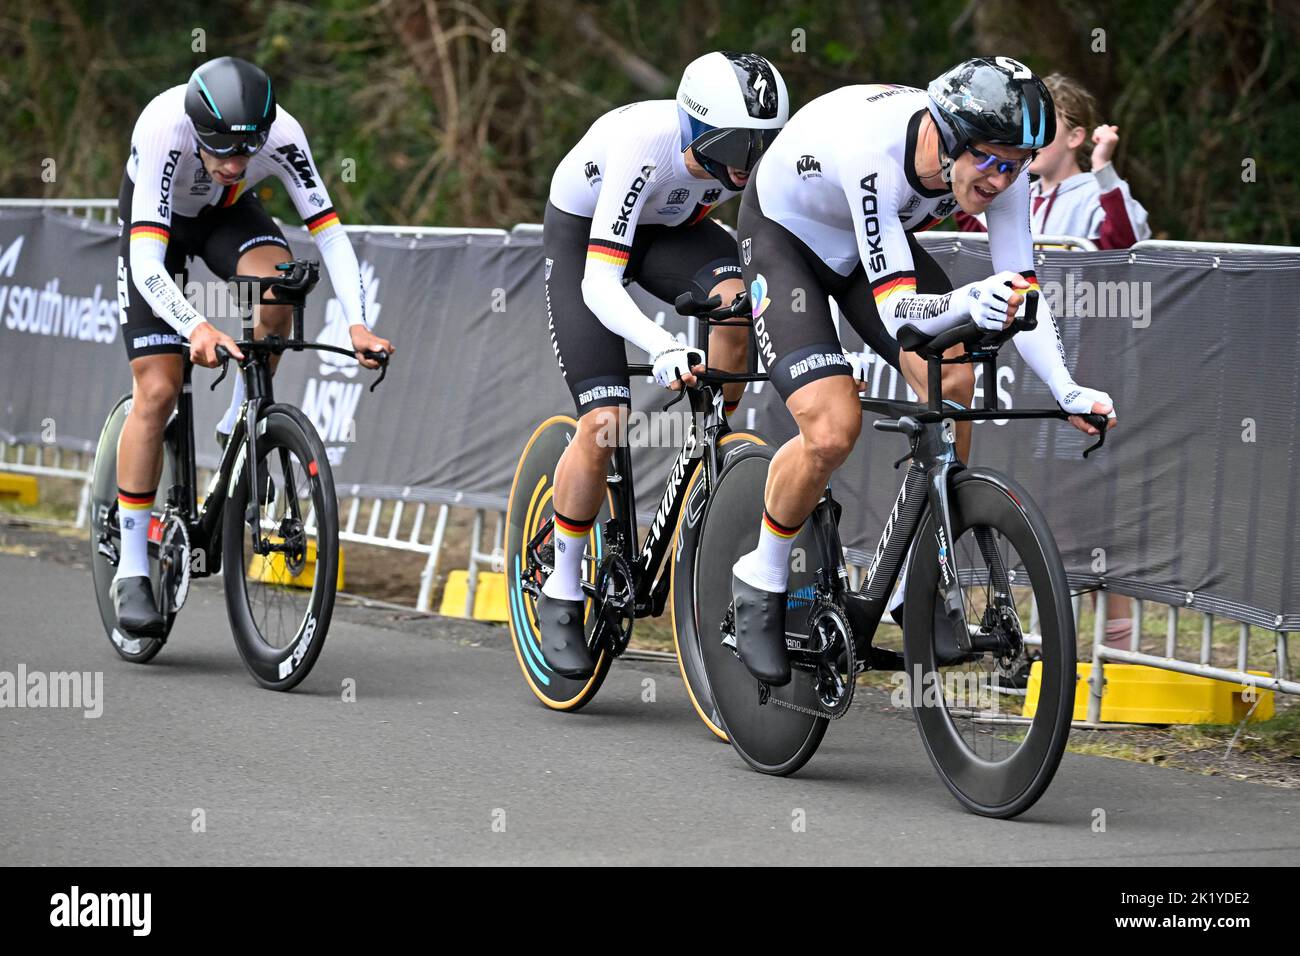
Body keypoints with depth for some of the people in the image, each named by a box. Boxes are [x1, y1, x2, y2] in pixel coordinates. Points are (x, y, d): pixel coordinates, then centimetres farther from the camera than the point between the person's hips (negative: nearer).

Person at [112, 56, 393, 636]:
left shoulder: (281, 135, -32)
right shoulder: (163, 130, -40)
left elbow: (329, 233, -30)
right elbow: (148, 265, -44)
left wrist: (358, 325, -44)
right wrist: (196, 327, -61)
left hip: (227, 214, 2)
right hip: (157, 219, -2)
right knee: (157, 391, -12)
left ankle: (240, 430, -8)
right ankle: (131, 571, -1)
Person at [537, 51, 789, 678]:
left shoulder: (748, 151, -24)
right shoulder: (643, 145, -39)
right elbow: (598, 282, -43)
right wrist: (663, 348, -59)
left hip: (668, 228, 4)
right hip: (582, 234, -4)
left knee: (739, 300, -30)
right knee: (604, 424, -17)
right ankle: (561, 597, 0)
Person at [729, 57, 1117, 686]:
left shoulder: (1001, 164, -24)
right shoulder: (874, 149, -41)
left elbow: (1019, 289, -21)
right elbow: (897, 309, -43)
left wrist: (1067, 391, -35)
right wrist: (967, 303, -63)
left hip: (872, 240, 6)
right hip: (785, 236, -5)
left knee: (953, 382, -18)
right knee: (833, 428, -23)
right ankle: (761, 580, 3)